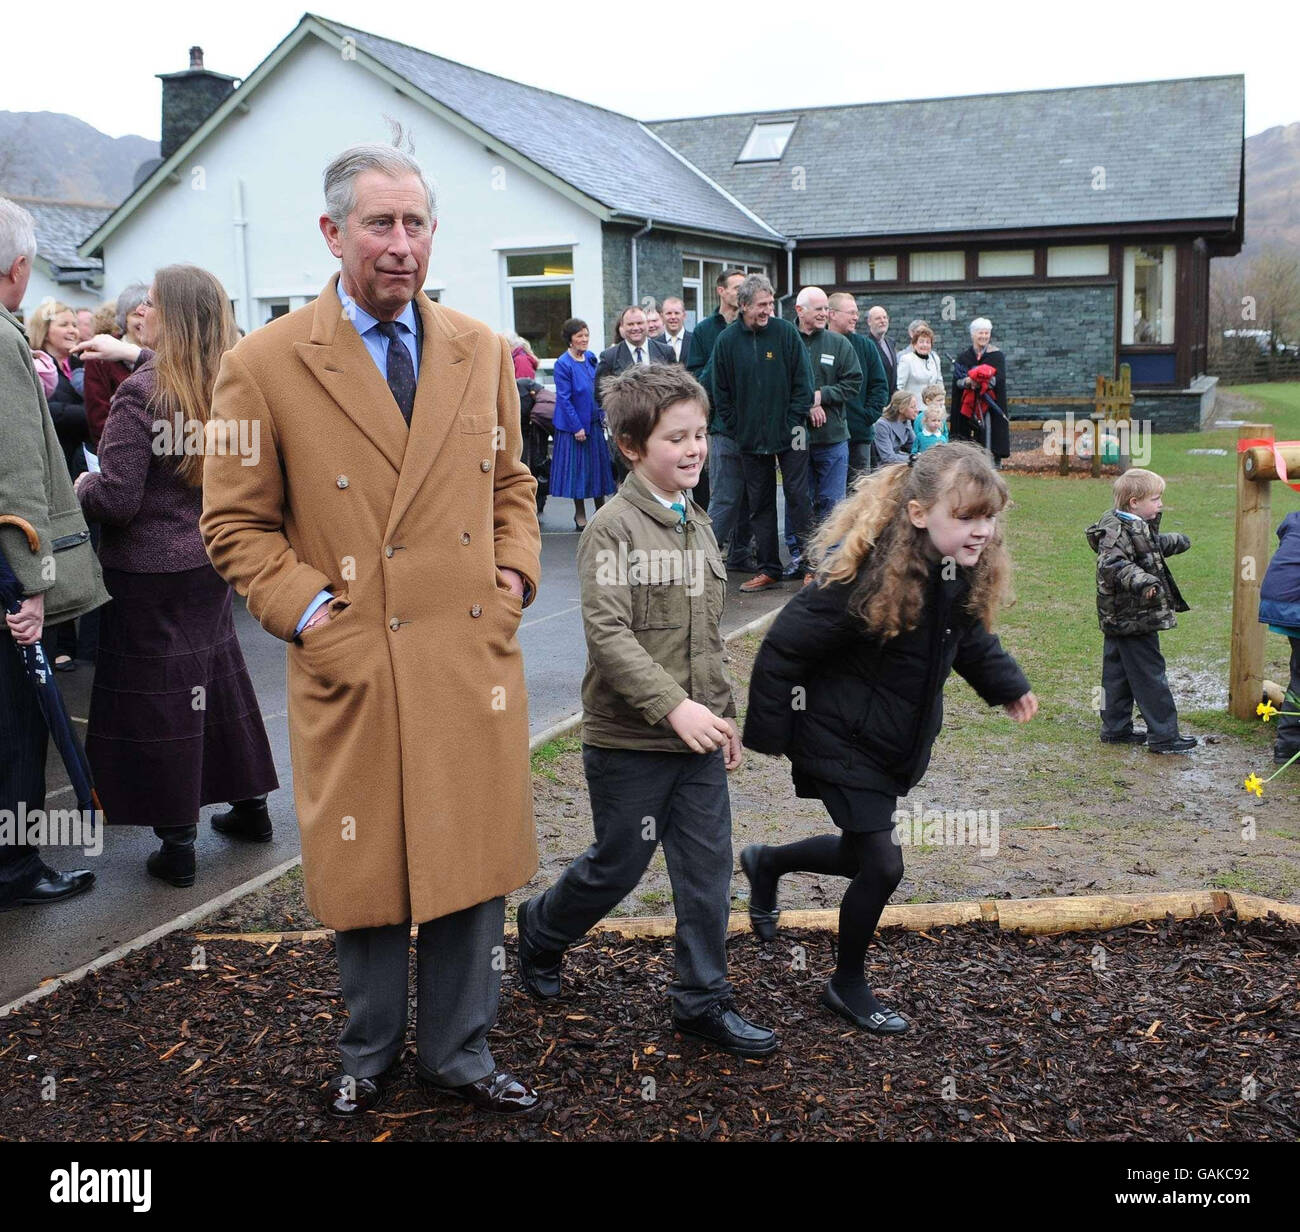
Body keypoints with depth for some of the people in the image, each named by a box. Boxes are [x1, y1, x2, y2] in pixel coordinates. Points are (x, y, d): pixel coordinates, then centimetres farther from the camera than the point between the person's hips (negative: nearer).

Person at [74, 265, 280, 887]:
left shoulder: (142, 392, -19)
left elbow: (116, 497, -20)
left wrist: (81, 488, -1)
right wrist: (134, 353, 32)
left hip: (150, 571, -7)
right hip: (211, 562, 7)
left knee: (157, 701, 2)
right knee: (219, 676, 20)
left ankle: (177, 844, 9)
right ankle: (251, 804, 32)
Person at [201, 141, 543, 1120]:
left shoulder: (482, 351, 8)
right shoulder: (265, 365, -4)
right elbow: (236, 522, -1)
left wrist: (517, 569, 4)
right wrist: (304, 609, -12)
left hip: (476, 659, 3)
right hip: (355, 667, -3)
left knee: (475, 863, 11)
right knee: (366, 870, 11)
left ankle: (458, 1052, 31)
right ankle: (370, 1053, 36)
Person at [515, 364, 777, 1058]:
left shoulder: (698, 524, 11)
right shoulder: (614, 527, -13)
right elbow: (607, 633, -22)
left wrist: (724, 716, 19)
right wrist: (673, 705, -29)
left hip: (697, 739, 6)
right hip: (629, 740, -6)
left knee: (707, 868, 8)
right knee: (618, 864, 9)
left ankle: (701, 1000, 21)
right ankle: (540, 931, 37)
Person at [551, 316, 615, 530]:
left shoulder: (591, 358, 6)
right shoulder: (563, 364, -13)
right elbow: (564, 398, -14)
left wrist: (603, 415, 8)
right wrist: (577, 427, -15)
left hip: (594, 422, 6)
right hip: (574, 424, -6)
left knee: (598, 465, 11)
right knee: (577, 467, 3)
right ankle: (580, 516, 13)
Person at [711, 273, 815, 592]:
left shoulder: (786, 332, -5)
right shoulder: (727, 340, 0)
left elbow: (803, 382, -2)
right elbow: (721, 393, 6)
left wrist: (794, 423, -7)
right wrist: (738, 429, 1)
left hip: (790, 436, -2)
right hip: (750, 440, 3)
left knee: (798, 496, -2)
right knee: (760, 505, 8)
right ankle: (768, 569, 17)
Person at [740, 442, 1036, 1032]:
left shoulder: (965, 571, -8)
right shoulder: (865, 575, -30)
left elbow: (970, 638, 15)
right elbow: (784, 648, -23)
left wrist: (1007, 686, 4)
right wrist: (767, 733, -16)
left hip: (898, 743, 8)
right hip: (841, 741, -8)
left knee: (863, 854, 18)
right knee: (882, 867, -5)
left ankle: (766, 862, 47)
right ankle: (848, 985, 21)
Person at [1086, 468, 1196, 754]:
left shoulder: (1137, 527, 12)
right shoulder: (1116, 532, -21)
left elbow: (1152, 547, 31)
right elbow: (1113, 564, -36)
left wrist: (1173, 542, 42)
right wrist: (1140, 580, -46)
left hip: (1118, 620, 11)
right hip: (1134, 620, -11)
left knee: (1117, 674, 16)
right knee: (1150, 675, -3)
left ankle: (1116, 729, 27)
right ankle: (1163, 735, 3)